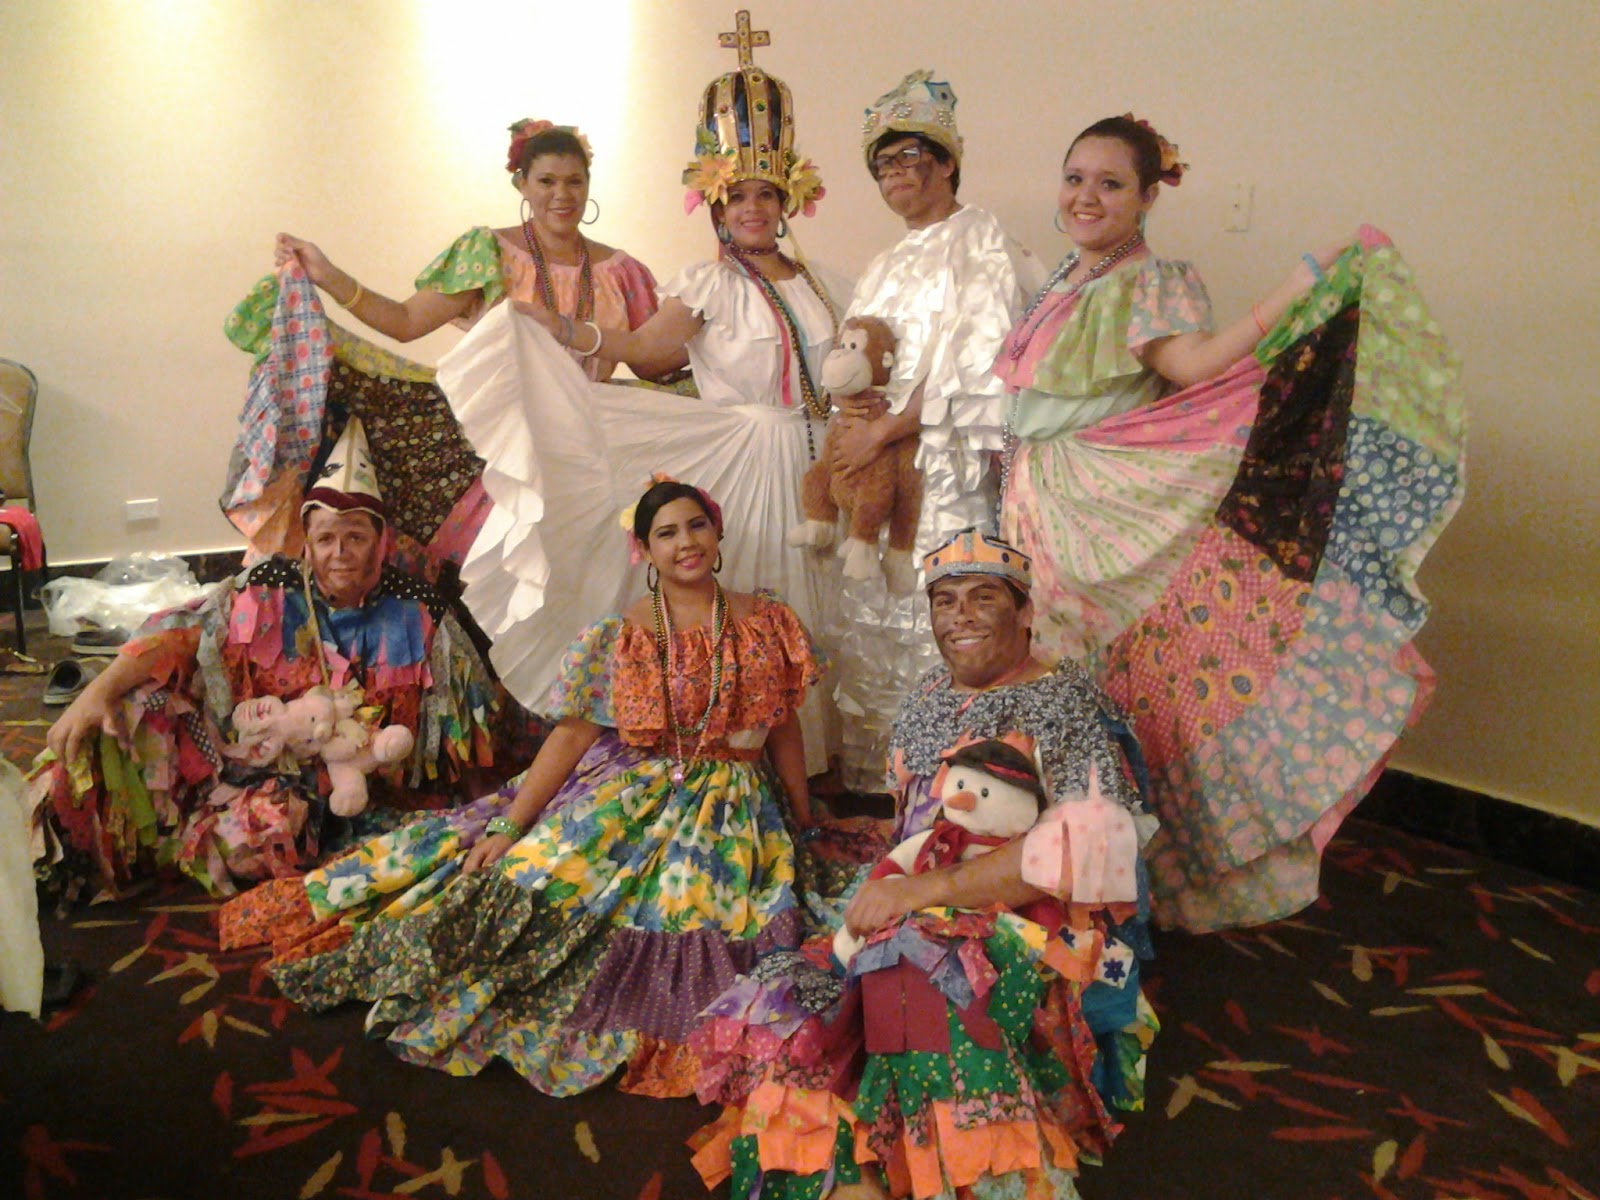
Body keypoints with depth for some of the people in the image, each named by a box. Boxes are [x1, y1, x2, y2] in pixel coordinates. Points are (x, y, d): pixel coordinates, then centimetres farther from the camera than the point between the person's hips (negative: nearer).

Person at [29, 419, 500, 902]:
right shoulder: (269, 593, -3)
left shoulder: (417, 617, -5)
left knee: (264, 828, -32)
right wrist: (99, 690, -26)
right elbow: (180, 632, -13)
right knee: (131, 708, -20)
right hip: (244, 749, 2)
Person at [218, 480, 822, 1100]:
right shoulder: (616, 637, 0)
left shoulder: (767, 623, 2)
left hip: (731, 807, 0)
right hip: (626, 790, 0)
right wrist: (507, 826, -12)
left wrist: (804, 824, 9)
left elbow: (784, 729, 8)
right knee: (531, 867, -17)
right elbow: (570, 735, -4)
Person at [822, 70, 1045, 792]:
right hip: (874, 464, 8)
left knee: (930, 617, -8)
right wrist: (852, 434, 7)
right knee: (866, 615, 6)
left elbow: (973, 362, -13)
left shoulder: (978, 238, -1)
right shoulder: (888, 264, 24)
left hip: (943, 466, -7)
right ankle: (869, 774, 17)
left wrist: (884, 432, -14)